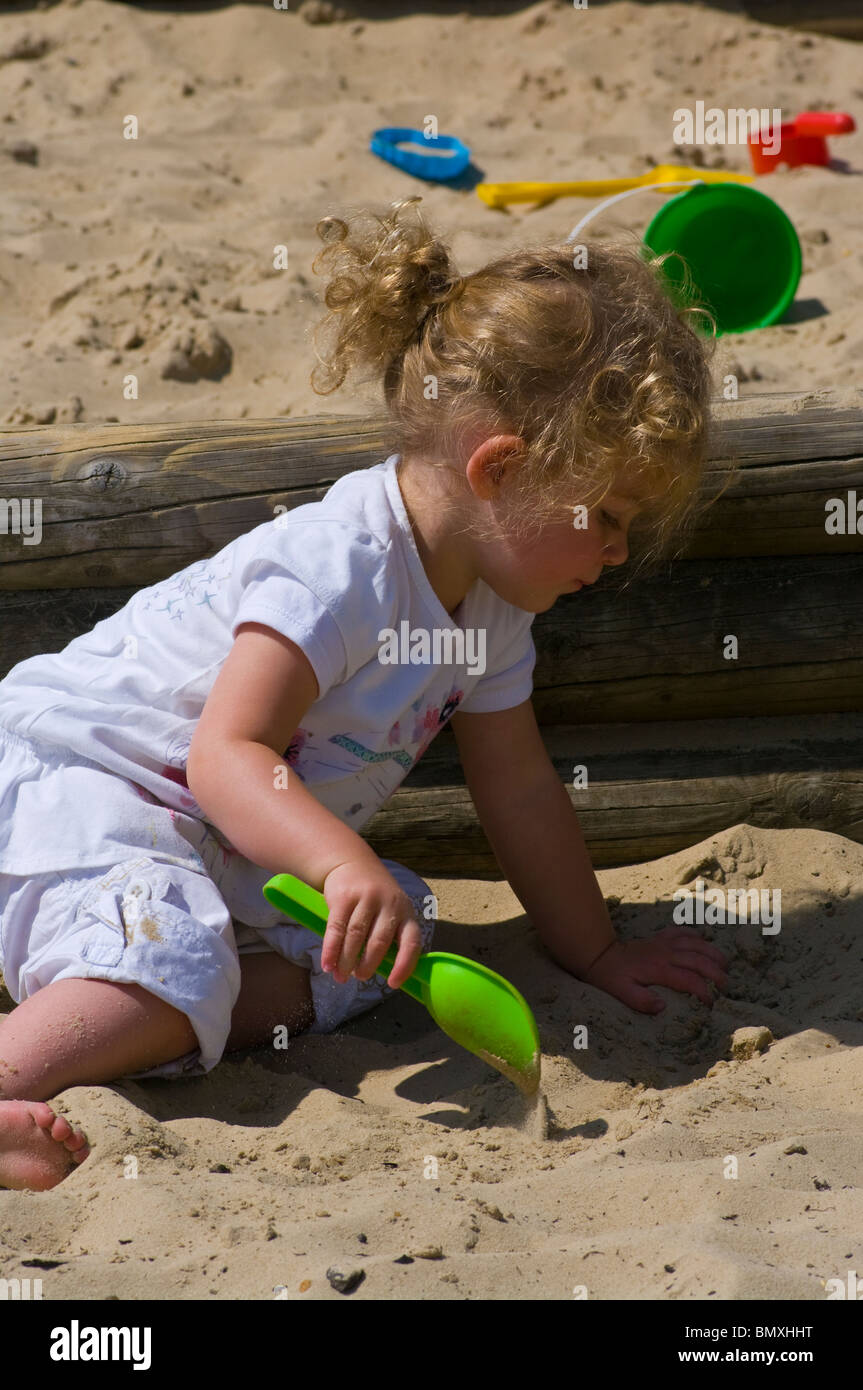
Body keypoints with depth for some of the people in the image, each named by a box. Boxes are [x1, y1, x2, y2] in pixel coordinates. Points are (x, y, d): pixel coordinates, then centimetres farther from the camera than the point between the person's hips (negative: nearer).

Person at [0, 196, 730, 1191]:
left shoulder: (488, 604, 4)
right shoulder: (335, 569, -26)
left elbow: (519, 790, 15)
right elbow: (228, 754, -34)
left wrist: (596, 952, 19)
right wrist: (345, 864, -49)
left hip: (227, 853, 10)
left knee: (347, 970, -11)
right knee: (178, 965, -35)